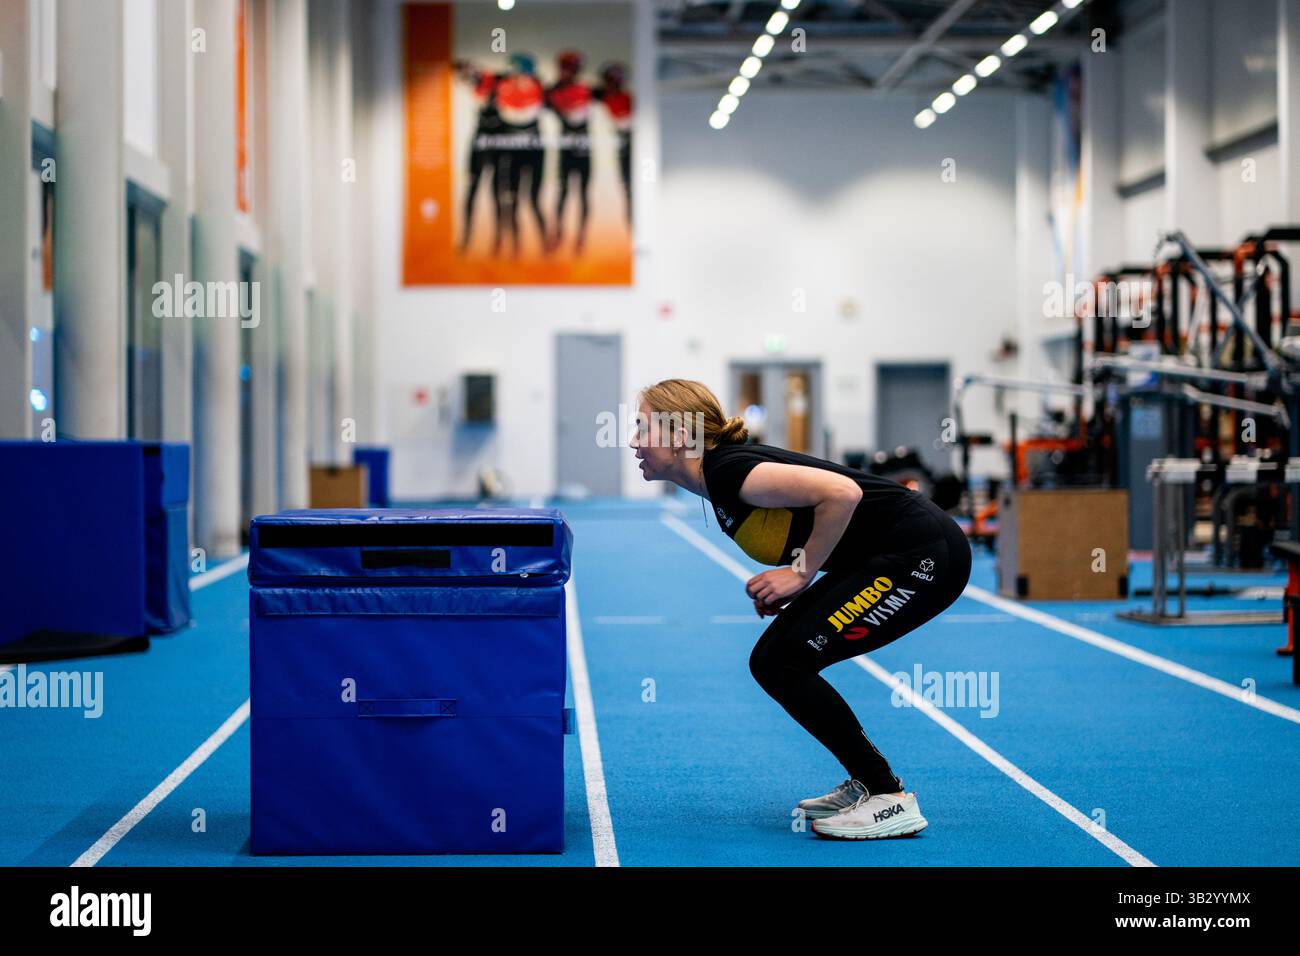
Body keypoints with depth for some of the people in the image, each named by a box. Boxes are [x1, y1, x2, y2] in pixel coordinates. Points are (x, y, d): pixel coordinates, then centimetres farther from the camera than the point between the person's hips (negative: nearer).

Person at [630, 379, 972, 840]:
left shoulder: (728, 470, -18)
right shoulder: (720, 475, 11)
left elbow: (842, 492, -25)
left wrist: (801, 573, -15)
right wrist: (783, 586, 7)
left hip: (924, 557, -10)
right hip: (887, 558, 10)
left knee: (784, 663, -10)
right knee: (770, 662, 7)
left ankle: (890, 799, -3)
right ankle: (866, 783, 17)